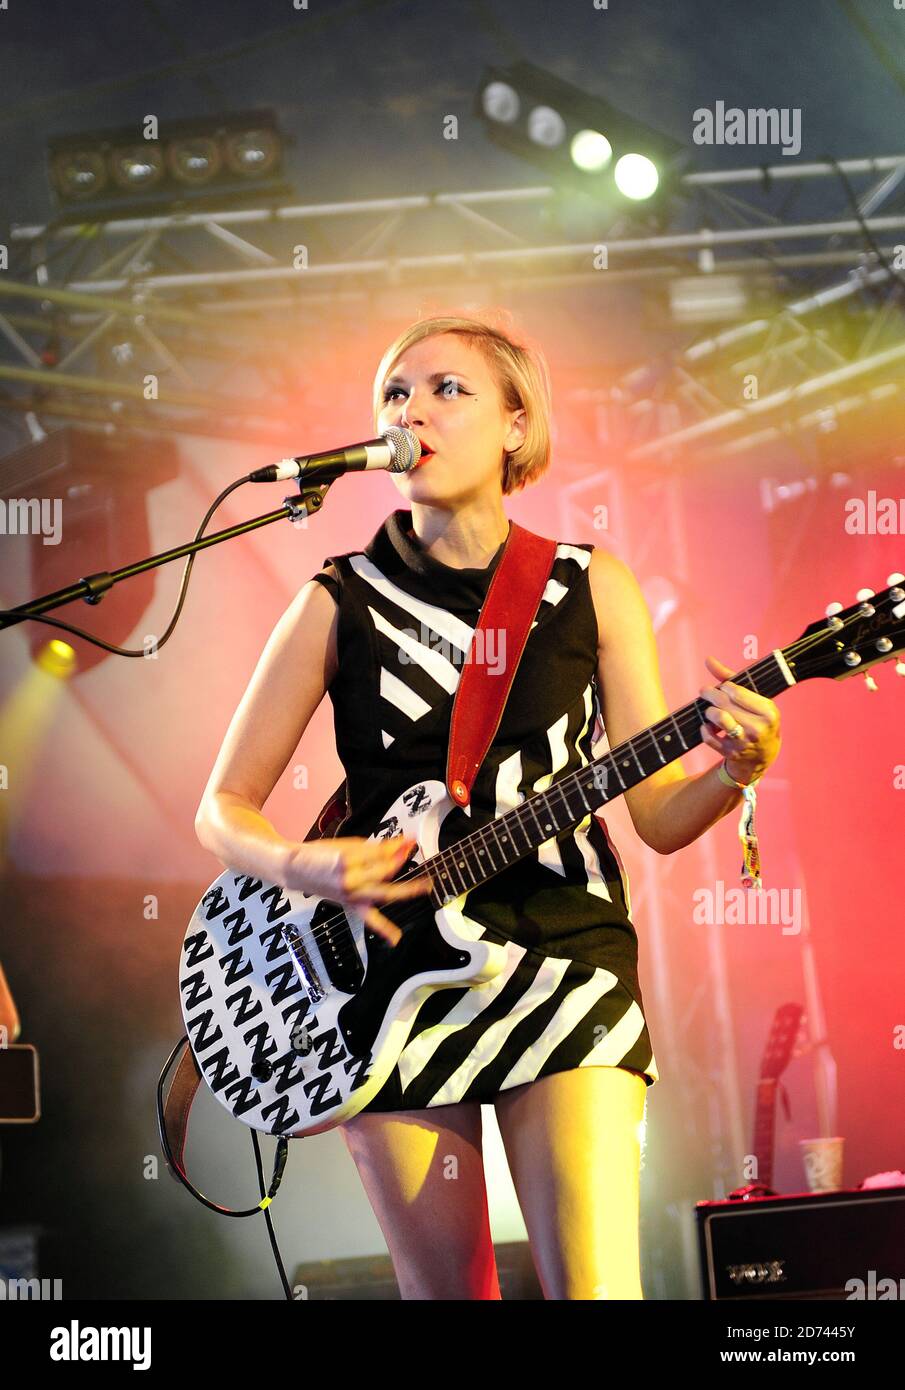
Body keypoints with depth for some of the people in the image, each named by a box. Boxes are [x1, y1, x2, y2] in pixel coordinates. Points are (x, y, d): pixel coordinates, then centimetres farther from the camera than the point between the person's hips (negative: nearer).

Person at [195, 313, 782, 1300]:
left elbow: (658, 816, 3)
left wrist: (733, 771, -18)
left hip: (565, 961, 0)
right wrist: (306, 867, -15)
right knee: (445, 1292, 5)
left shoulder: (592, 589, 4)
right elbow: (223, 809, 5)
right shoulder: (341, 602, 3)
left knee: (593, 1284, -14)